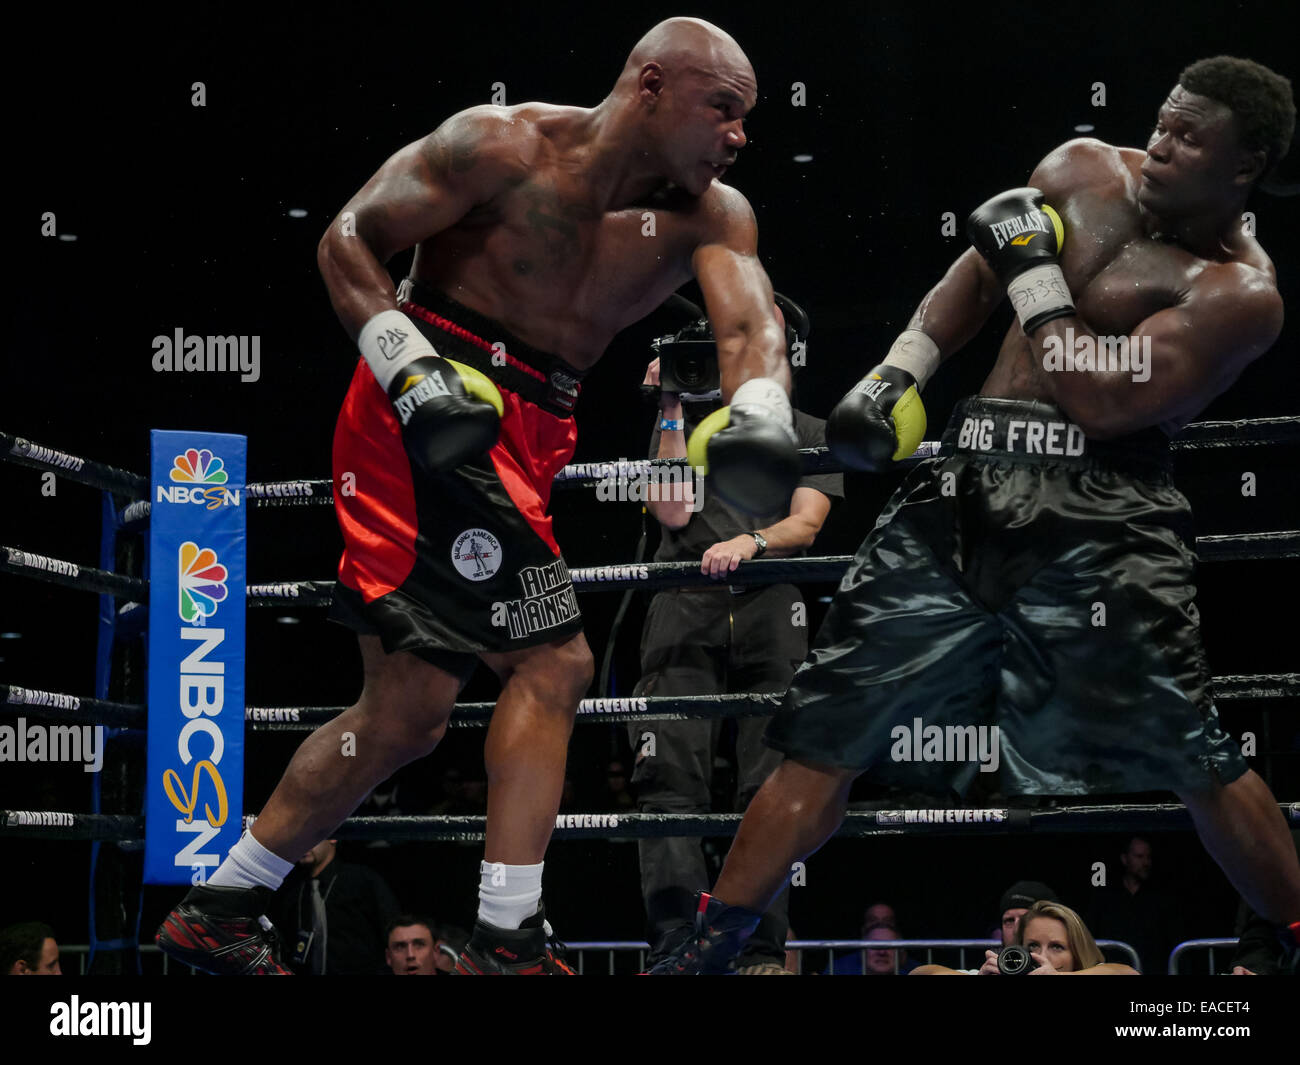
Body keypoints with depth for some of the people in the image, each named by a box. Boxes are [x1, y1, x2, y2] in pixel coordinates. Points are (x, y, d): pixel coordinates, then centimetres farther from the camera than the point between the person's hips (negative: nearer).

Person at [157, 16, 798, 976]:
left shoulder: (709, 216, 4)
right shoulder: (506, 145, -10)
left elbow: (749, 325, -13)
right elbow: (349, 238, -9)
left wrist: (758, 422, -36)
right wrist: (416, 379, -24)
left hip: (525, 445, 8)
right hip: (429, 418, -7)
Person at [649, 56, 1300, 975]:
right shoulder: (1083, 172, 11)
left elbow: (1101, 402, -19)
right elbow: (978, 273, 25)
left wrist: (1035, 269, -12)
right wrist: (897, 373, 14)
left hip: (1097, 516, -5)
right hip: (964, 486, 5)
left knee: (1197, 763, -8)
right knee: (828, 732, 3)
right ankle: (712, 947, 10)